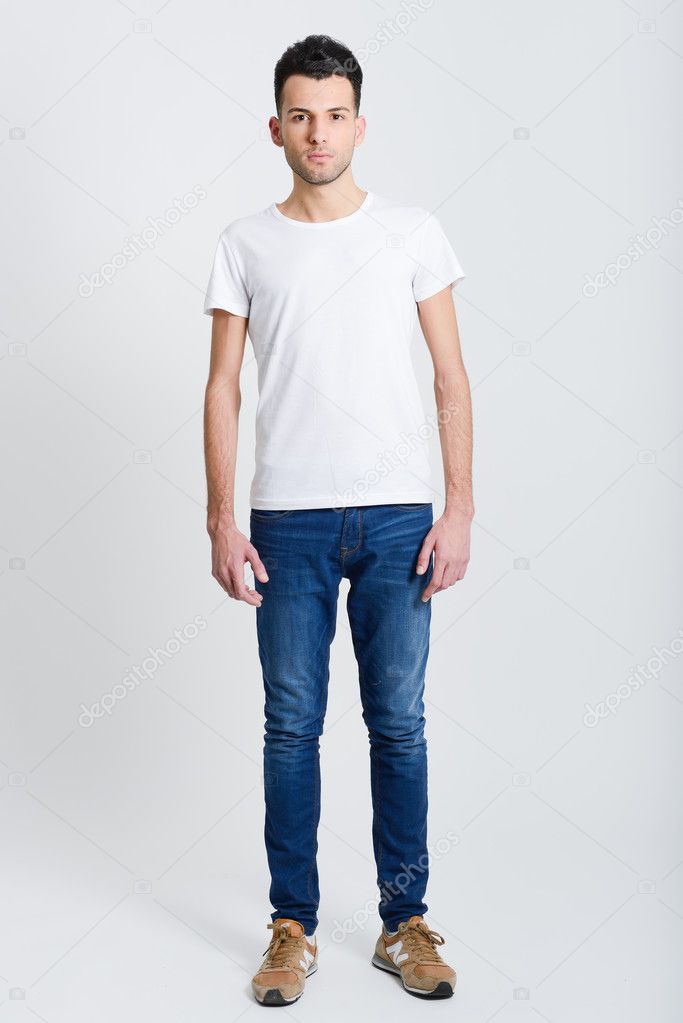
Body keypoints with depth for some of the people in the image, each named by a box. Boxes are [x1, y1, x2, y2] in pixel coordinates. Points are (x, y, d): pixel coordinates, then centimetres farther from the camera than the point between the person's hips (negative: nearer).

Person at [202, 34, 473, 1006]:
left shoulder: (413, 231, 6)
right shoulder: (246, 244, 6)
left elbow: (452, 379, 4)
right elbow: (223, 388, 5)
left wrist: (459, 509, -3)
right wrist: (222, 521, -2)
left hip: (399, 517, 0)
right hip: (289, 519, 0)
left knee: (399, 726, 6)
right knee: (293, 726, 6)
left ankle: (405, 923, 21)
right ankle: (293, 926, 20)